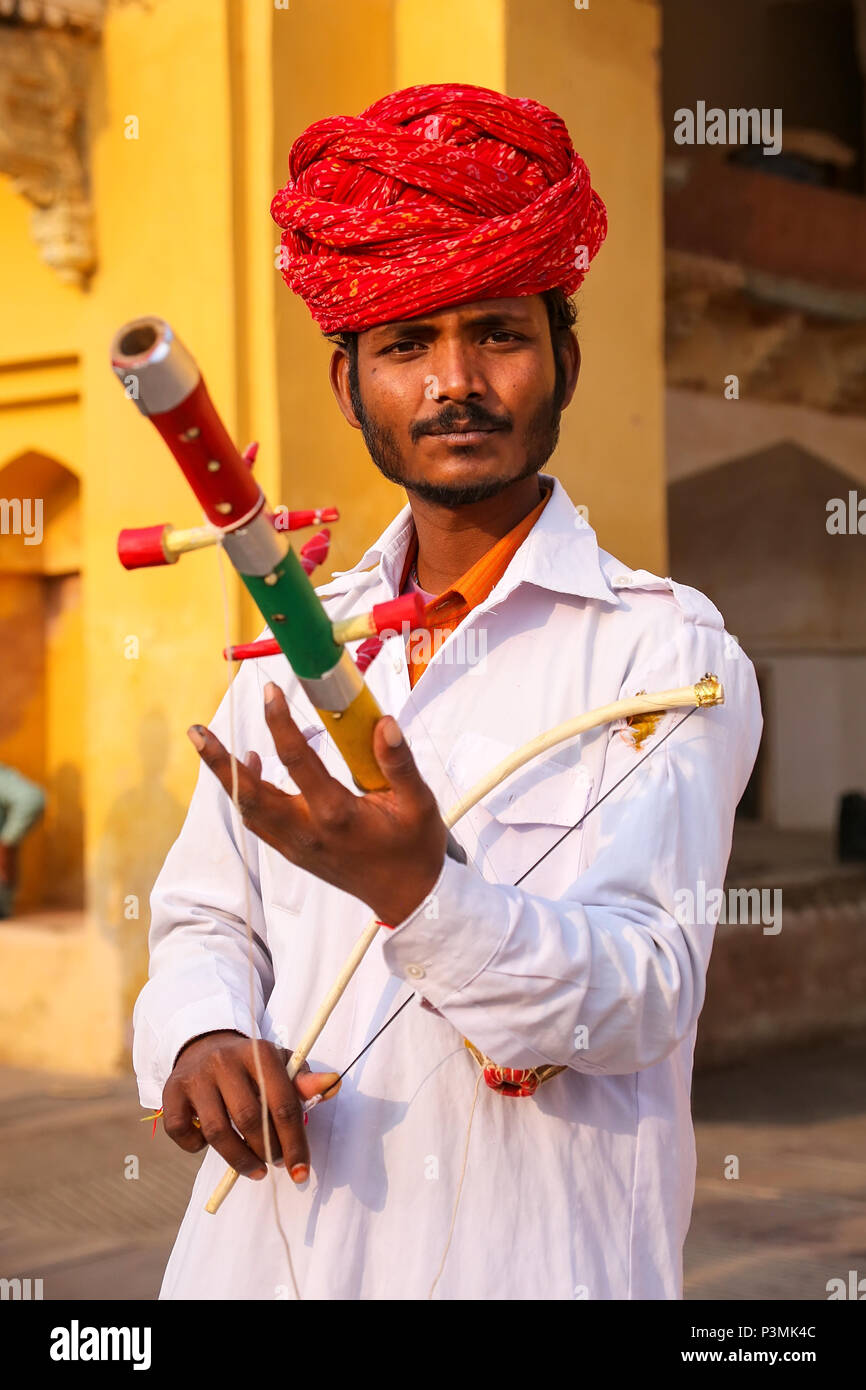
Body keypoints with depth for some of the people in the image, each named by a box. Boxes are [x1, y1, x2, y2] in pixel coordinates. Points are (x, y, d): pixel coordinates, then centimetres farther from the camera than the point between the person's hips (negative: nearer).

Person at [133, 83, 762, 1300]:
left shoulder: (666, 650, -6)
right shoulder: (295, 645, 8)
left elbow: (646, 996, -14)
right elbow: (204, 916, 10)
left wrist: (416, 889, -29)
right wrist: (202, 1038, -11)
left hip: (531, 1249, -4)